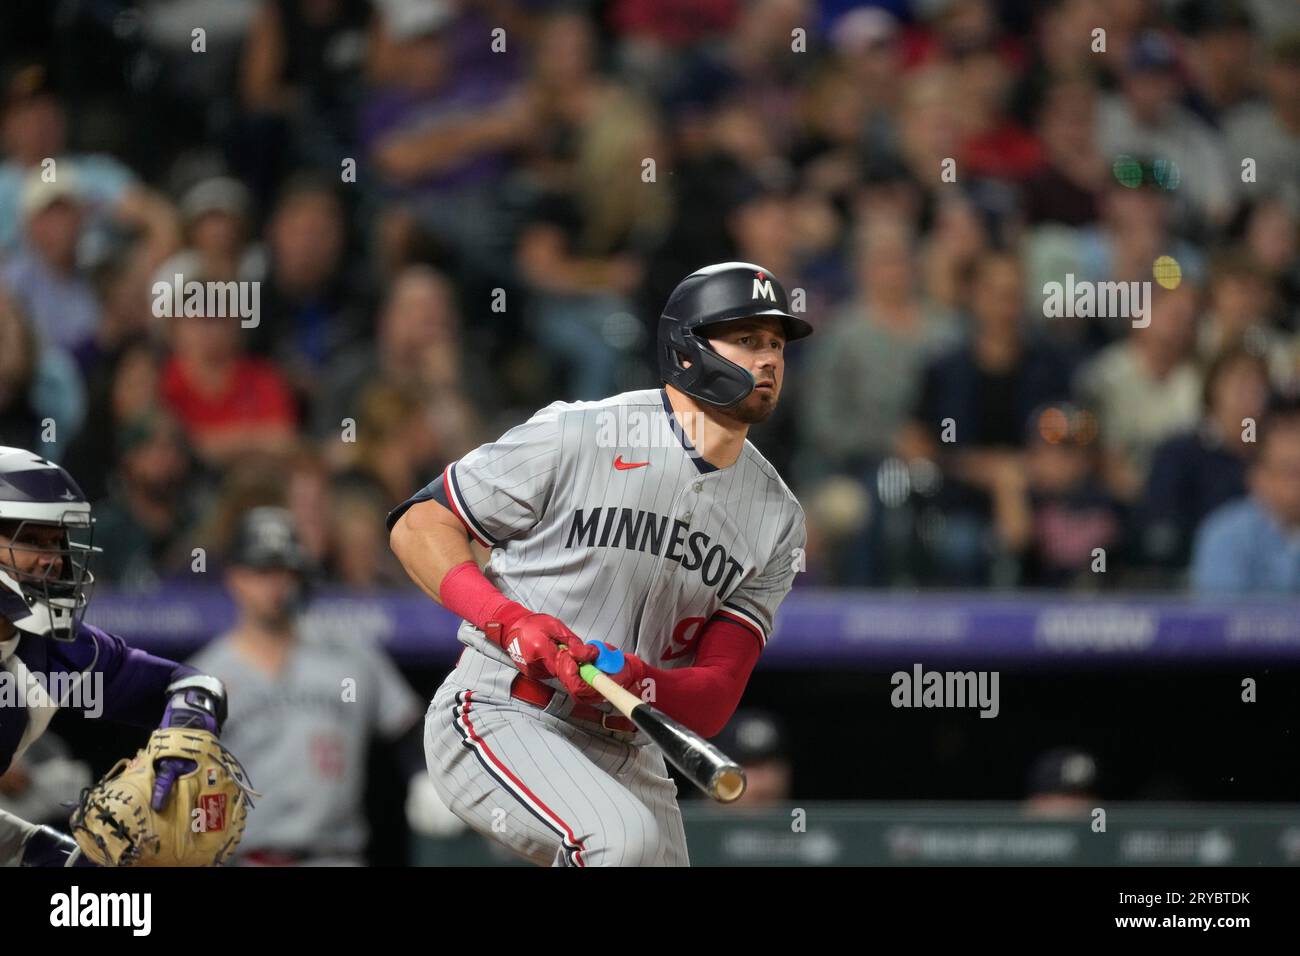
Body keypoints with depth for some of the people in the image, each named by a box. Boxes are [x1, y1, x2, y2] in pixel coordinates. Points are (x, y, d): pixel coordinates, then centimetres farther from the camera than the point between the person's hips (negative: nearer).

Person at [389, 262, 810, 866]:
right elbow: (418, 524, -3)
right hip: (498, 719, -7)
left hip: (624, 754, 7)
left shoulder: (779, 521, 5)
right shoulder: (574, 436, -9)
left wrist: (637, 683, -25)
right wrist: (510, 621, -19)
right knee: (625, 837, -32)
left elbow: (715, 703, -1)